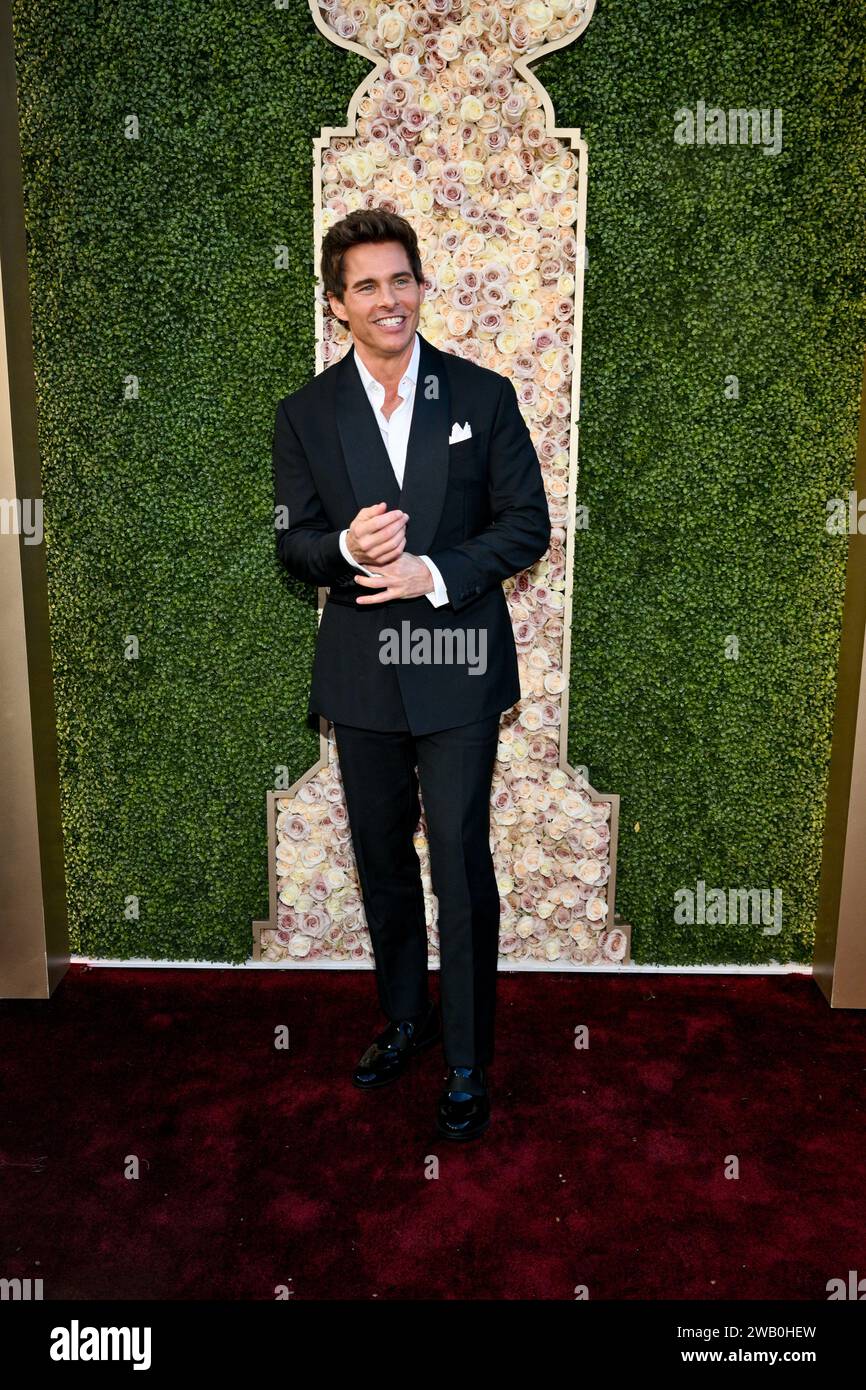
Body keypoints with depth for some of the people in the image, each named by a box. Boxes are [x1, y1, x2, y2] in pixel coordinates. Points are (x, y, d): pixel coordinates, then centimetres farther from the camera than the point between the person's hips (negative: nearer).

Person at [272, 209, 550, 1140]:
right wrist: (345, 546, -19)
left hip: (457, 671, -2)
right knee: (381, 863, 16)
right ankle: (406, 1017, 38)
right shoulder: (304, 415, 4)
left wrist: (436, 572, -16)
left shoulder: (484, 396, 0)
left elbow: (527, 525, -2)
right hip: (360, 673, 3)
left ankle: (468, 1062, 19)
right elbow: (293, 546, 4)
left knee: (461, 869, 1)